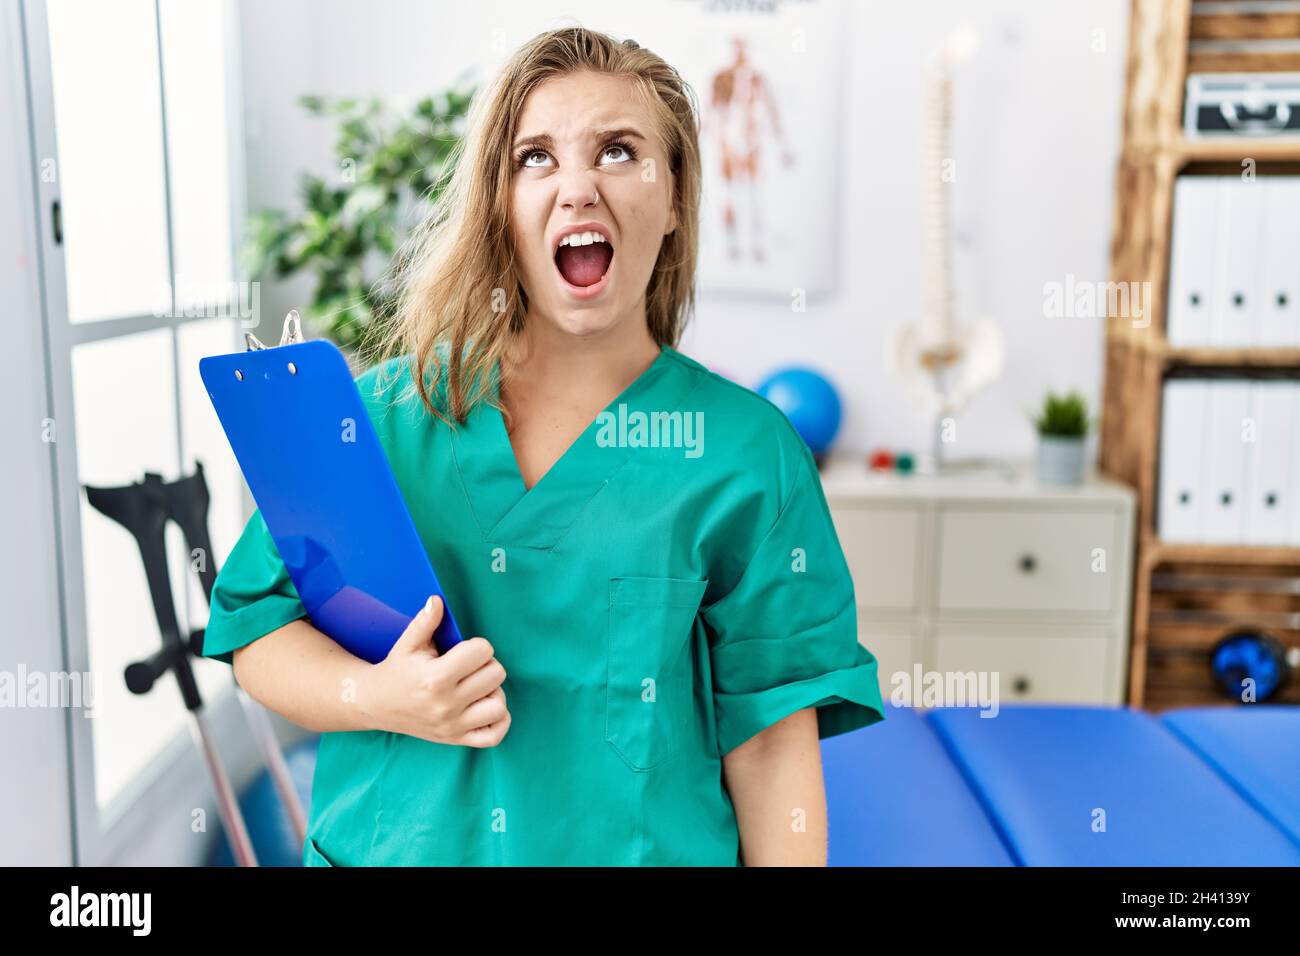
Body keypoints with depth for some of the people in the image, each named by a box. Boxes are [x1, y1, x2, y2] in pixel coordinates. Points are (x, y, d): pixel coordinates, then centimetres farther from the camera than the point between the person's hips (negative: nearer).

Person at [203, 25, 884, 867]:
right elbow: (256, 631, -1)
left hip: (641, 846, -1)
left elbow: (769, 741, -9)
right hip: (386, 846, 2)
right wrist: (375, 698, -18)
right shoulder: (384, 412, -5)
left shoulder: (746, 454, -9)